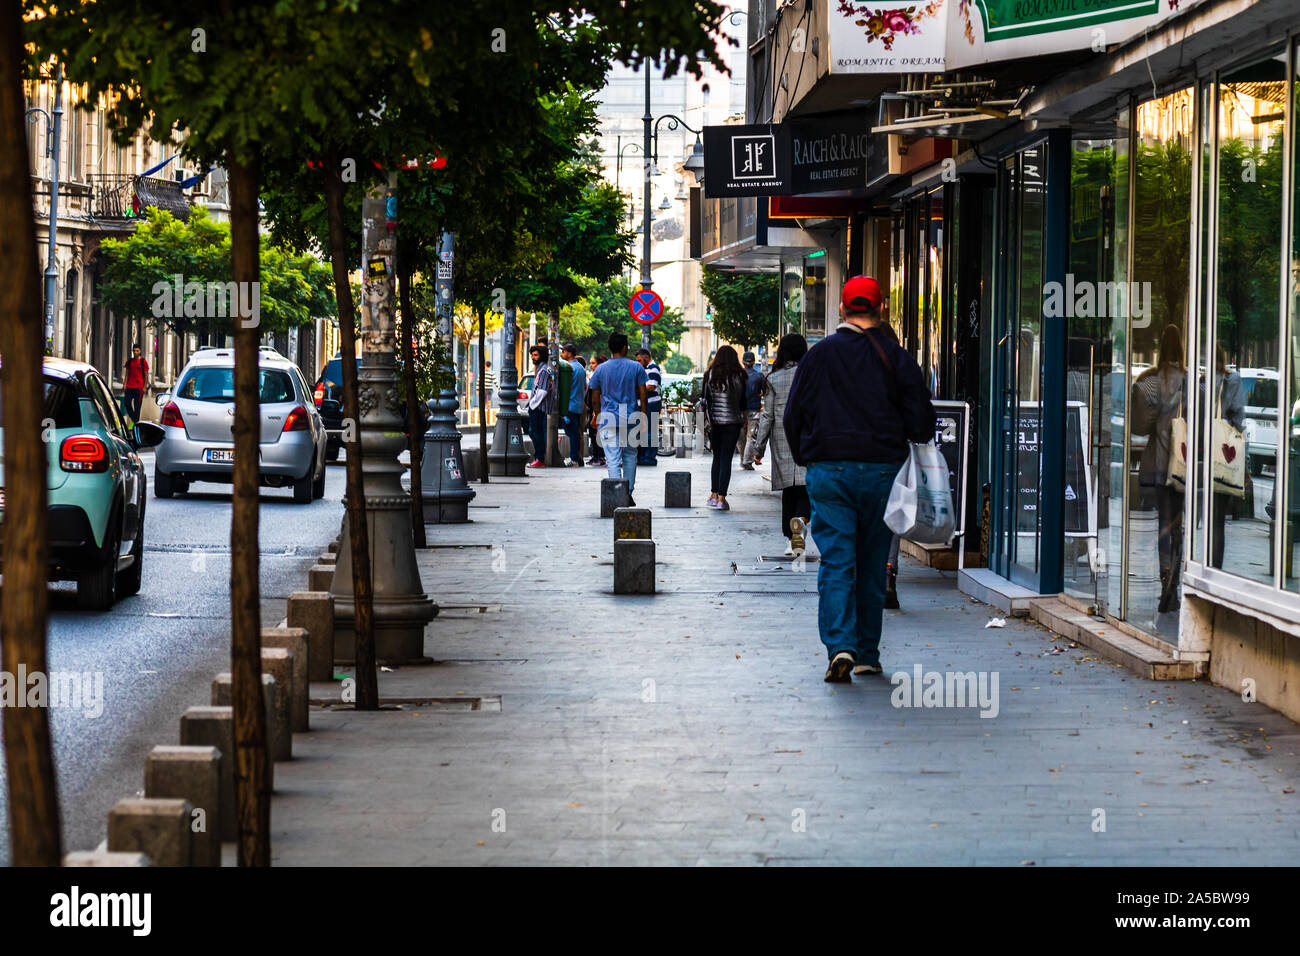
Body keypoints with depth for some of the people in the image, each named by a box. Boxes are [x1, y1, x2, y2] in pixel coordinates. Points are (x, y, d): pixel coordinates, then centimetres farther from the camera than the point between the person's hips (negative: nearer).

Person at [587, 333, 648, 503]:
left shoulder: (601, 370, 2)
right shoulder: (636, 368, 0)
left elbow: (595, 399, 7)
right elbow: (643, 396, 0)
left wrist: (596, 416, 23)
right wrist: (644, 419, 7)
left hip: (609, 419, -1)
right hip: (631, 418, 1)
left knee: (613, 460, -4)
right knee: (630, 457, 14)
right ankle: (628, 494, 14)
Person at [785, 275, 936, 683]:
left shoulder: (819, 355, 0)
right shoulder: (896, 357, -1)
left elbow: (793, 416, 4)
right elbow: (922, 422, -1)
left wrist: (806, 460, 17)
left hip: (828, 470, -1)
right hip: (881, 472, 1)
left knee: (836, 561, -3)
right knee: (872, 565, 10)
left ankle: (840, 646, -21)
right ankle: (868, 656, 15)